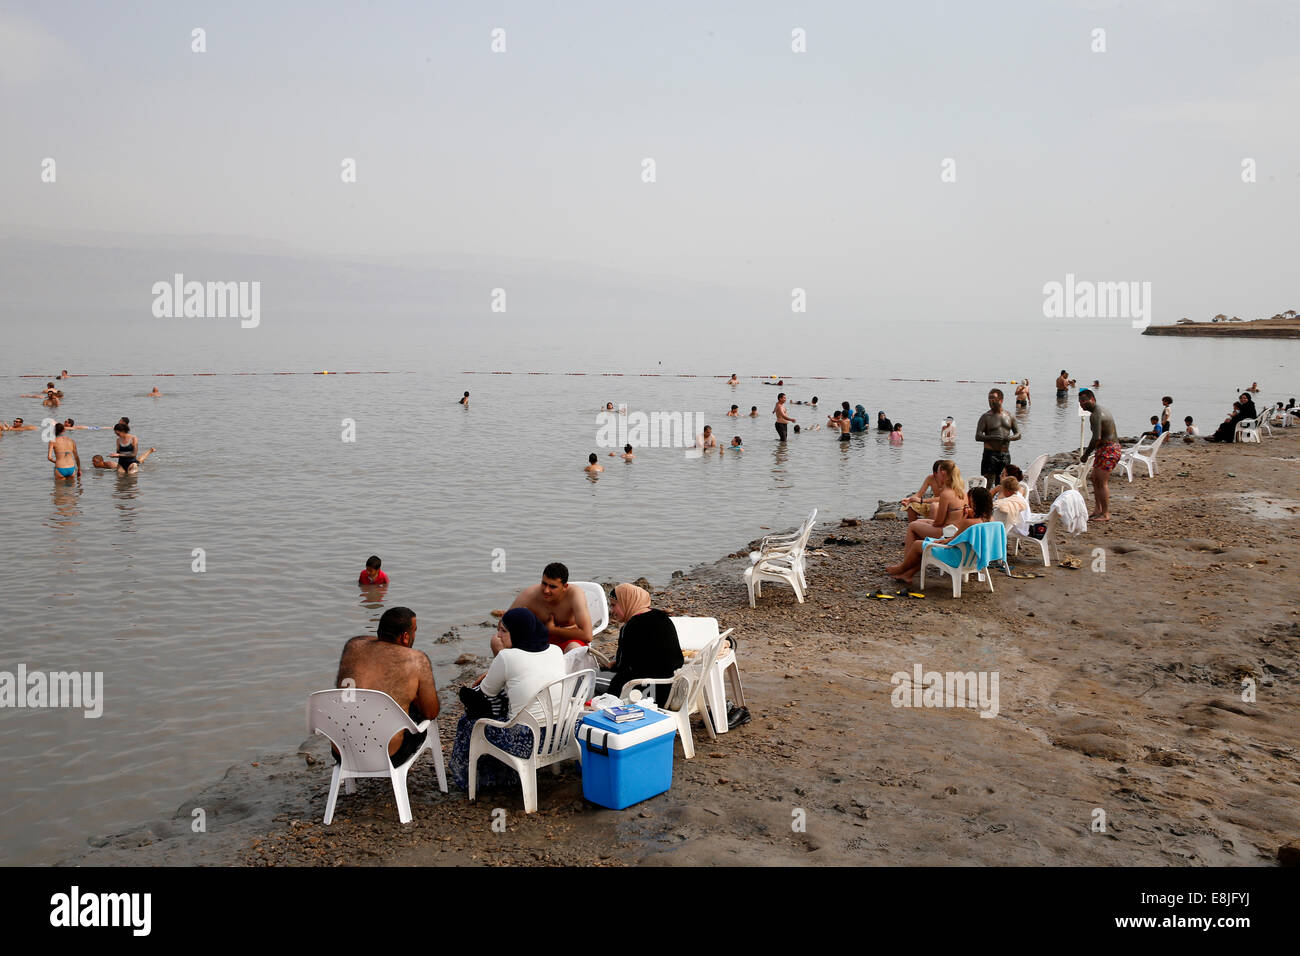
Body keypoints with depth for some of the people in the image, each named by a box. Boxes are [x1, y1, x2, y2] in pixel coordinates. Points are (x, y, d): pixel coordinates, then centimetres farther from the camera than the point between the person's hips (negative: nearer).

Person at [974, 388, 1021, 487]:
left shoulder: (1009, 416, 10)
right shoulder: (985, 417, -2)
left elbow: (1018, 434, 12)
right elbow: (978, 436, -10)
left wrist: (1010, 437, -12)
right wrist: (992, 437, -26)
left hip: (1005, 454, 4)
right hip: (990, 454, -4)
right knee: (987, 485, -10)